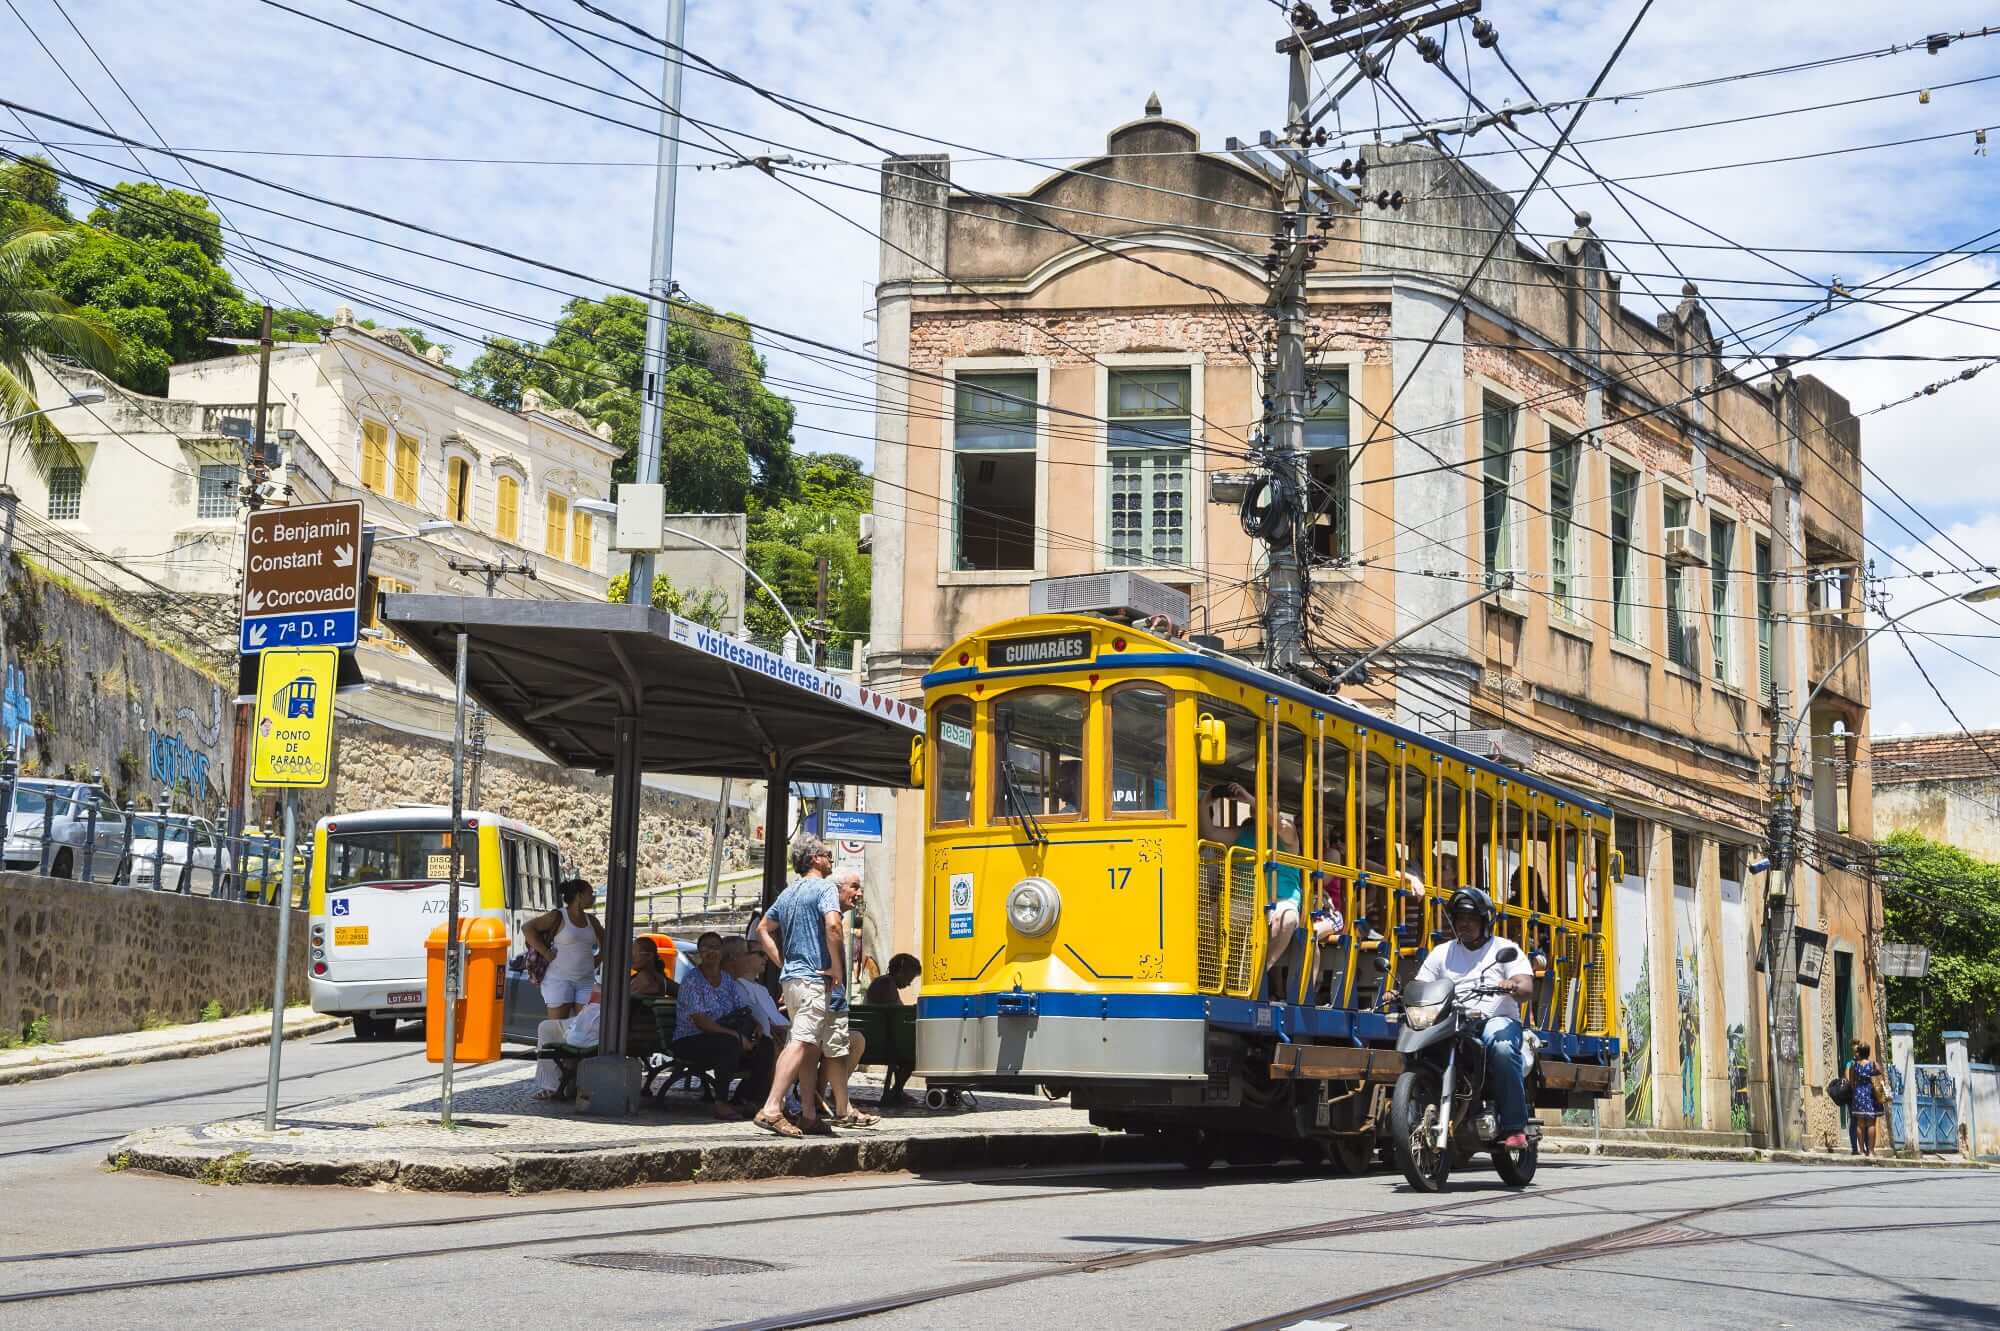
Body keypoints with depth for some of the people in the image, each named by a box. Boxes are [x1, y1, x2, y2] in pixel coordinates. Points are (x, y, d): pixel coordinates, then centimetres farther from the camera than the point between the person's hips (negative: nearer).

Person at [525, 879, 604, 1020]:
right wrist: (546, 953, -15)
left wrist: (595, 961, 9)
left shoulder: (591, 921, 14)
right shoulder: (558, 917, -5)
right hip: (560, 979, -6)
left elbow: (605, 946, 26)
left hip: (586, 981, 6)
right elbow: (528, 928, -12)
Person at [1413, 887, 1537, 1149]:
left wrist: (1513, 987, -30)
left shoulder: (1505, 949, 9)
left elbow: (1527, 989, -6)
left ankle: (1514, 1127, -33)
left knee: (1503, 1048, -37)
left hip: (1497, 1019, -3)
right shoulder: (1442, 953, 20)